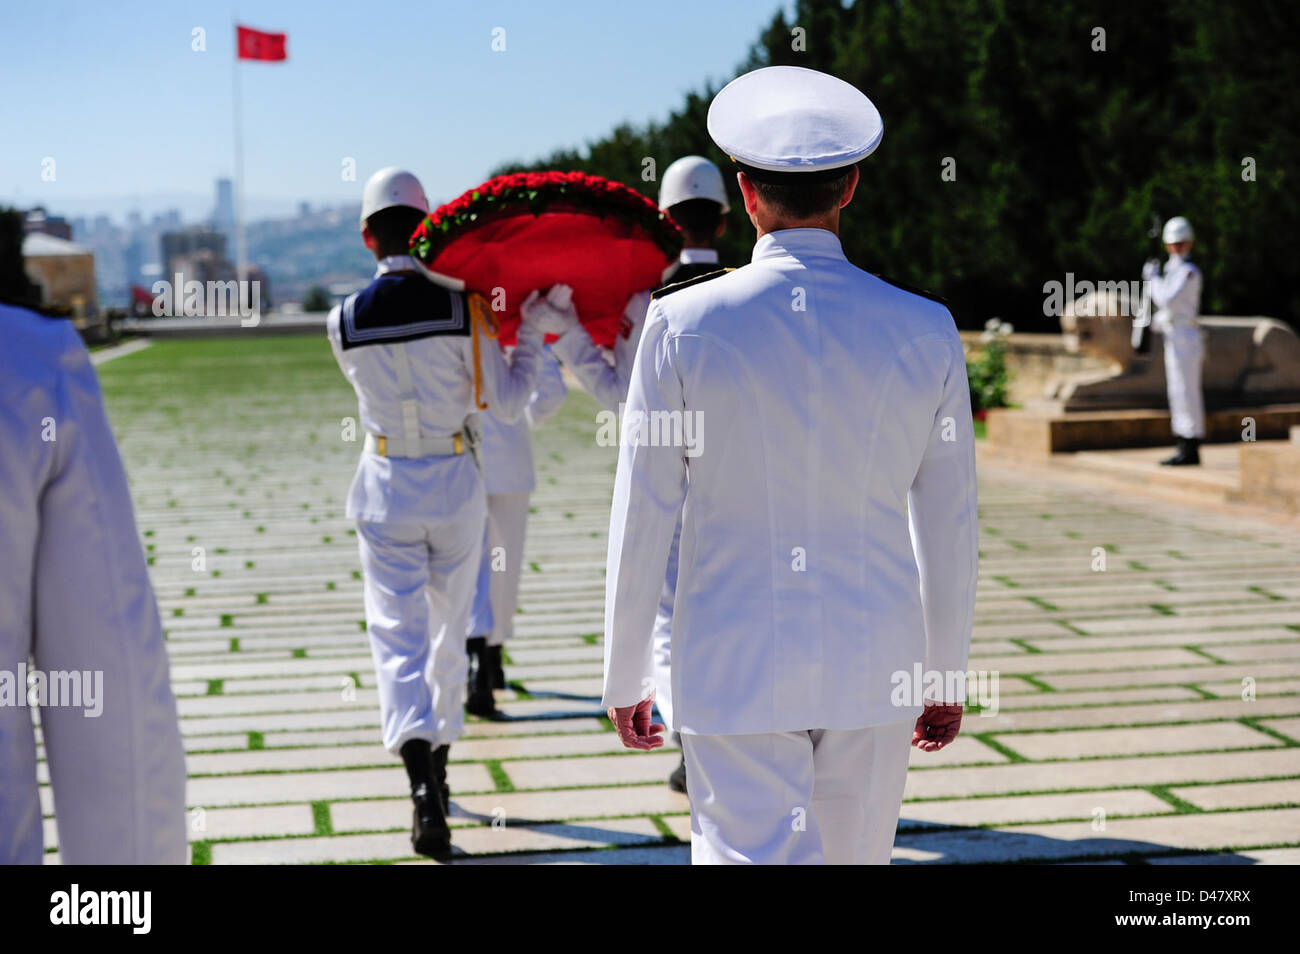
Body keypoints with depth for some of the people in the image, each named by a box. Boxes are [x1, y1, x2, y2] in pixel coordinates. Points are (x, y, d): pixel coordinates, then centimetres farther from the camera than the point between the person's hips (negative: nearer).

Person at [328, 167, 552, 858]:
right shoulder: (464, 307, -12)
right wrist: (530, 329, 4)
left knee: (398, 636, 0)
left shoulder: (343, 321, -8)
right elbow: (505, 404, -7)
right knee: (450, 631, 17)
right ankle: (437, 765, 31)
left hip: (386, 490, 0)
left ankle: (422, 784, -19)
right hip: (456, 487, 0)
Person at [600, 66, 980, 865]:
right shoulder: (925, 330, -2)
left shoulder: (683, 326, -8)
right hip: (876, 667, 3)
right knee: (857, 855, 18)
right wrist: (948, 677, 15)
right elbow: (949, 529, 3)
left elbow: (642, 524, -6)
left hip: (733, 669, -3)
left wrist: (626, 678, 6)